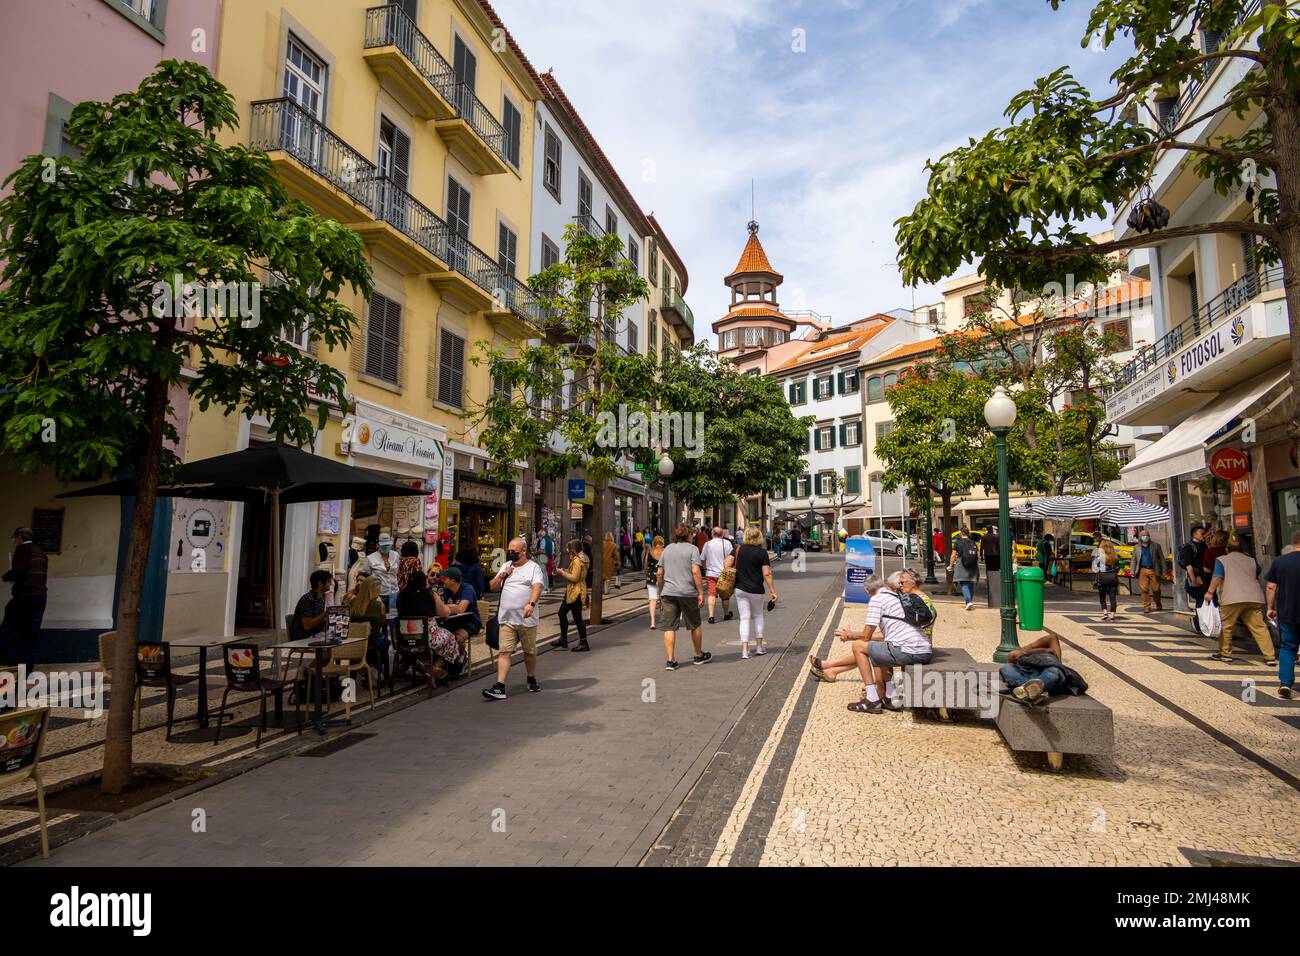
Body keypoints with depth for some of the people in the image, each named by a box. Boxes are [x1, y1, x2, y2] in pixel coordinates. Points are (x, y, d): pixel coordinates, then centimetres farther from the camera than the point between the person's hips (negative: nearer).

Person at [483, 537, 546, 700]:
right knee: (504, 652, -7)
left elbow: (537, 587, -19)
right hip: (507, 619, 3)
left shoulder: (533, 568, -3)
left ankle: (532, 680, 32)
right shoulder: (506, 566, 14)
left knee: (530, 652, 11)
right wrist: (501, 576, -2)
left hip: (527, 619, -3)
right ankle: (499, 687, -11)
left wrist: (531, 604, -37)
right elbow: (493, 587, 18)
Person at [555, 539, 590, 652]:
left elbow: (574, 578, -23)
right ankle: (563, 639, 24)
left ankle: (583, 643, 2)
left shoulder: (577, 561, -18)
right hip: (571, 592, 11)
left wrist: (563, 573, -12)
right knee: (562, 613, 16)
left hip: (576, 592, -11)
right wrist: (567, 571, 11)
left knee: (577, 617, -5)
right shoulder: (580, 559, 14)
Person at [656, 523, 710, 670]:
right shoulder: (692, 549, -2)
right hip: (688, 592, -3)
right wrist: (701, 593, -9)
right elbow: (696, 572, -12)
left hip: (668, 592, 3)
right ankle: (699, 655, 28)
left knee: (669, 628, 2)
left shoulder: (667, 549, 12)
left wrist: (660, 591, 22)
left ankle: (670, 660, -3)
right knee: (695, 625, 14)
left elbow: (659, 574, 11)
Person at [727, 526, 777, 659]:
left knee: (744, 618, 5)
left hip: (740, 589, 1)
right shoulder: (762, 552, -8)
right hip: (757, 590, -1)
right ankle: (759, 647, 25)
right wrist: (773, 591, -6)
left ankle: (744, 650, -1)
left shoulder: (739, 549, -2)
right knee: (758, 616, 19)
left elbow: (727, 564, -9)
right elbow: (767, 574, -11)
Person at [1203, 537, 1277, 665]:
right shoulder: (1251, 560, 19)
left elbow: (1217, 577, -7)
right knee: (1260, 627, 3)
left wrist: (1210, 592, -9)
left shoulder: (1221, 560, 8)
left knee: (1226, 626, 7)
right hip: (1254, 598, 4)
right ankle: (1270, 657, 1)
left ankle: (1225, 654, 13)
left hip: (1232, 599, -4)